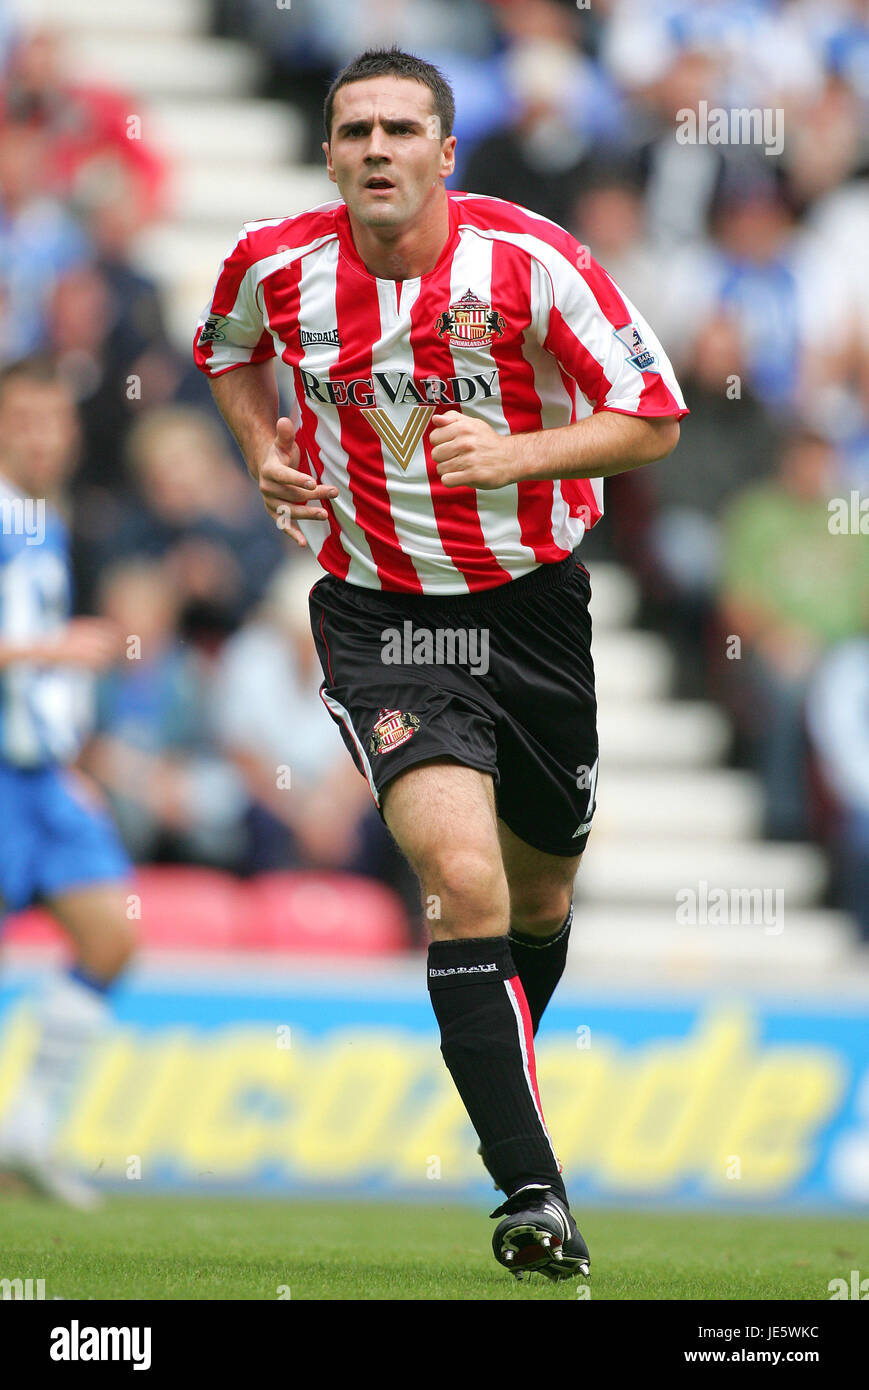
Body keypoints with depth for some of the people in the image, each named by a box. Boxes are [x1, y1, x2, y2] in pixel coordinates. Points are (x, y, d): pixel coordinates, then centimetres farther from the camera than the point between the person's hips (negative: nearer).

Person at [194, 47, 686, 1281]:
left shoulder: (529, 260, -15)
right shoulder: (276, 266, -7)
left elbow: (652, 419, -10)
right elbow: (225, 350, 18)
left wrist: (515, 453, -24)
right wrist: (266, 452, 1)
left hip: (532, 603, 1)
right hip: (376, 613, -1)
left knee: (541, 892, 17)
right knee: (465, 881, -21)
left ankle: (506, 1068, 49)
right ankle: (532, 1189, -20)